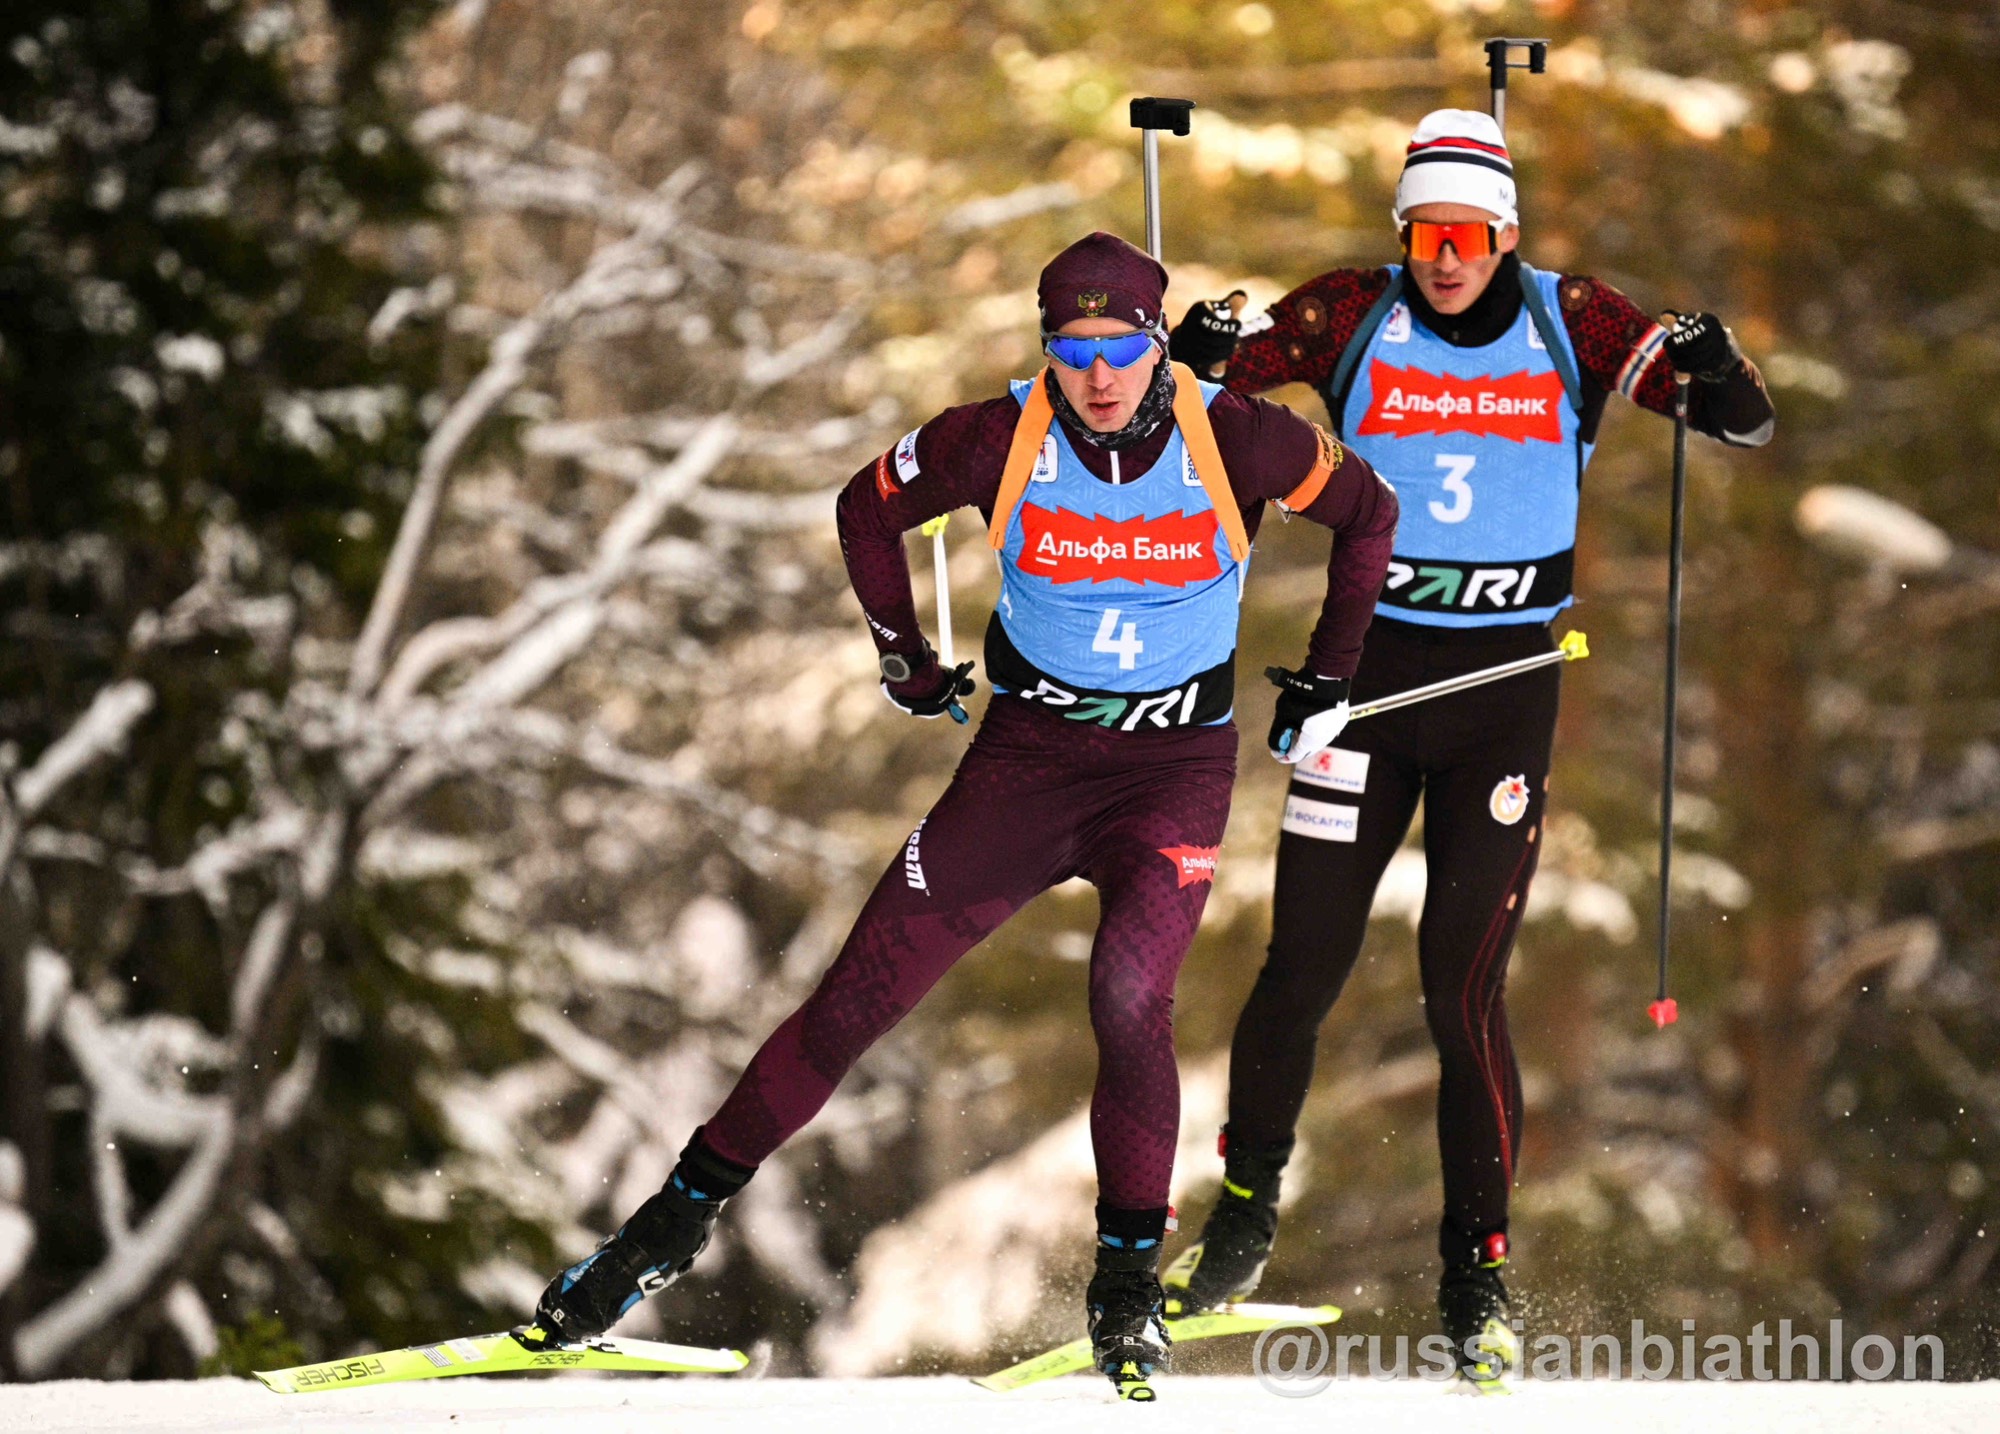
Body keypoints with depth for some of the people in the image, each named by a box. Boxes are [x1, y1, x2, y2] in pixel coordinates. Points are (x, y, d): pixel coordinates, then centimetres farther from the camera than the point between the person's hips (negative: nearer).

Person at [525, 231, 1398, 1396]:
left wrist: (1330, 683, 3)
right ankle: (687, 1212, 11)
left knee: (1129, 997, -26)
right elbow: (870, 508, 6)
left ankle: (1130, 1279, -9)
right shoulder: (1001, 441, -13)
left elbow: (1369, 513, 2)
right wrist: (909, 663, 10)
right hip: (1028, 753, 2)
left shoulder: (1235, 442, -16)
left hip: (1177, 769, -1)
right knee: (864, 990, -2)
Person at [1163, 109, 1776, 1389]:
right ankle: (1245, 1214, 22)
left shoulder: (1570, 324, -2)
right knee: (1303, 968, 0)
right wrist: (1199, 354, -24)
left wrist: (1715, 372, -26)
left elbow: (1746, 422, -3)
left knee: (1464, 986, -6)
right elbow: (1214, 375, 0)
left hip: (1508, 682, -1)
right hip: (1367, 666, 1)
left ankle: (1479, 1274, 5)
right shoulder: (1355, 317, -1)